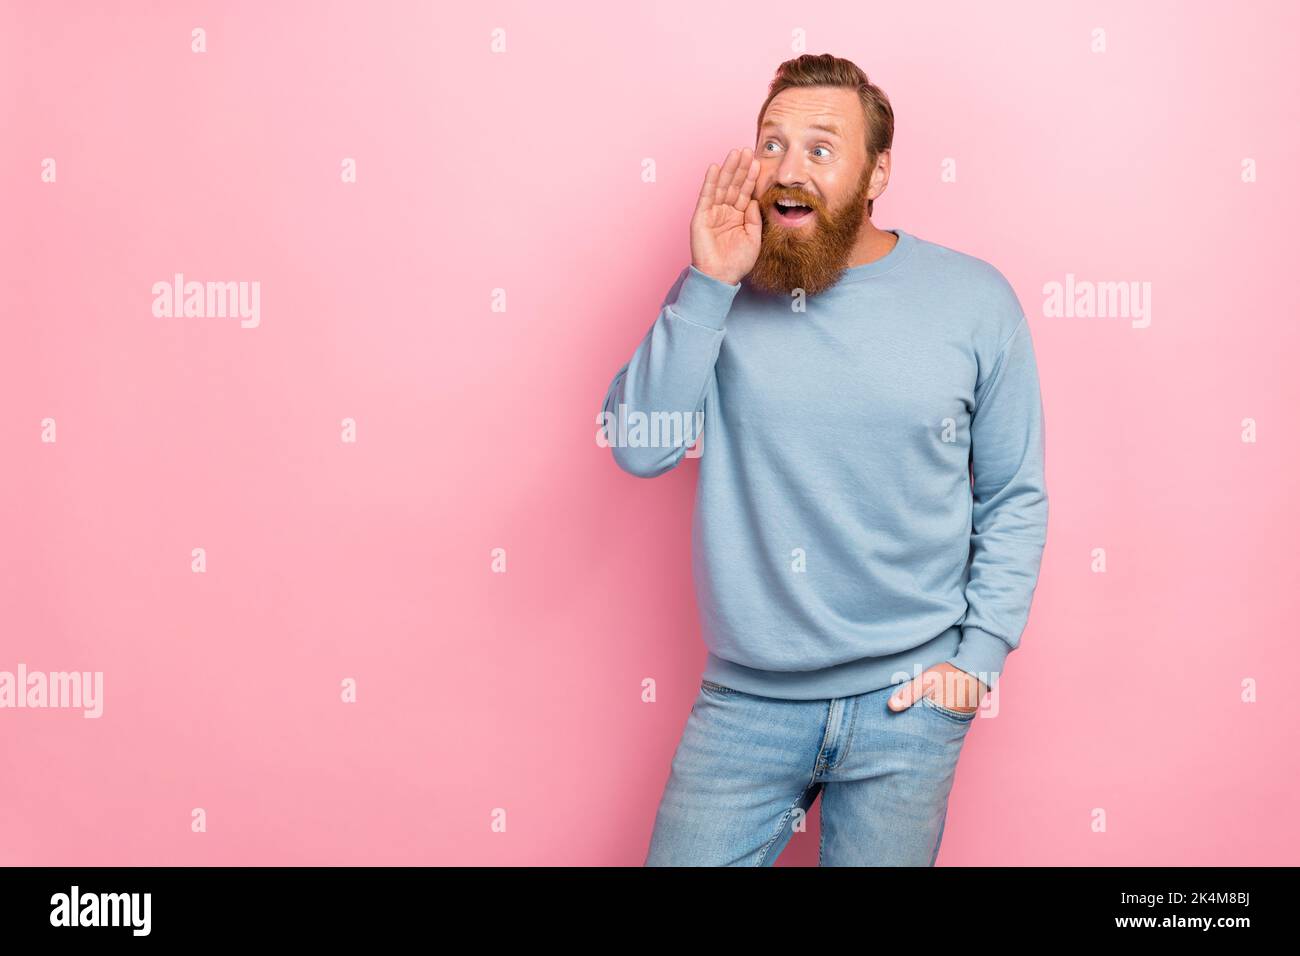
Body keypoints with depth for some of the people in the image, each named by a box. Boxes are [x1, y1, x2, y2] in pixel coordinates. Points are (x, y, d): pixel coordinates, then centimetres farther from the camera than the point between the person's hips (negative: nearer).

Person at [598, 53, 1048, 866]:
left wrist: (980, 654, -5)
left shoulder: (973, 301, -2)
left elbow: (1015, 497, 3)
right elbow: (637, 447, -11)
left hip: (906, 698, 0)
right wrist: (707, 287, -16)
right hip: (746, 695, 1)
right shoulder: (724, 294, 0)